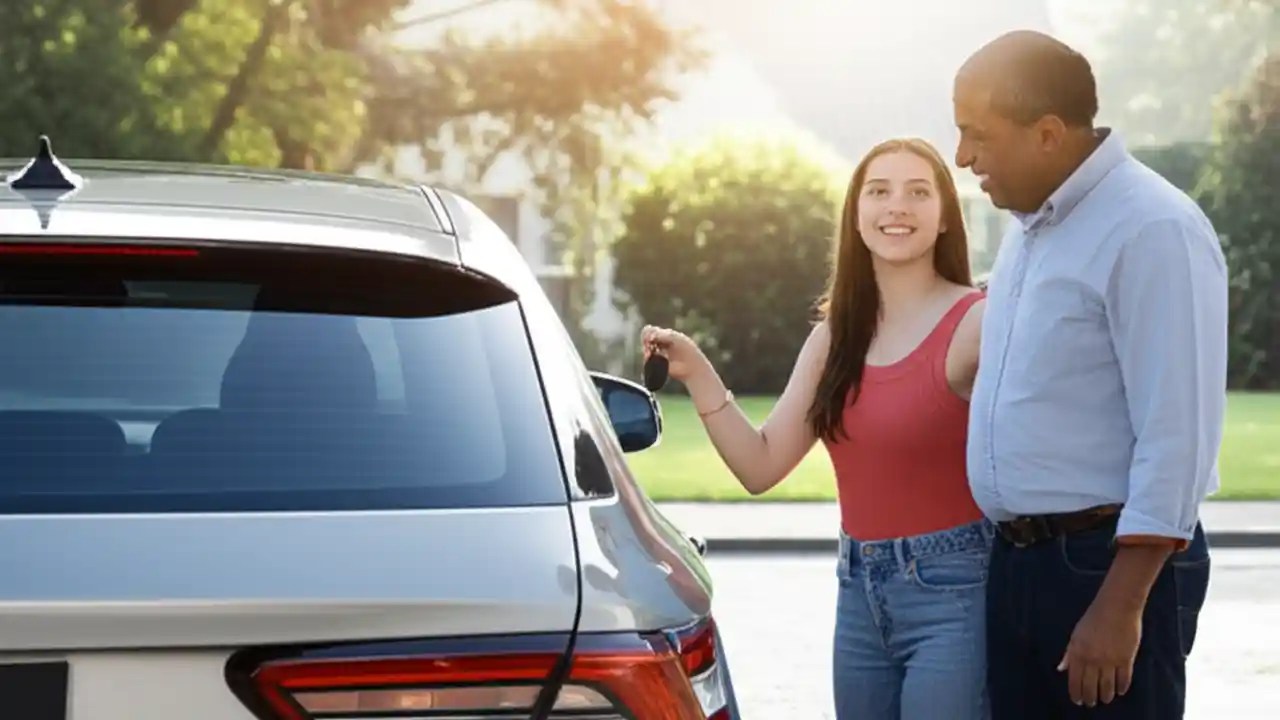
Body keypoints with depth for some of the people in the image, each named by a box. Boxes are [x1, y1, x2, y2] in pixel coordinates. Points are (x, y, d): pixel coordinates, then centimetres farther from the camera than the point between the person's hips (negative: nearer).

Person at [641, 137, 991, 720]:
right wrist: (696, 374, -2)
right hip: (859, 595, 6)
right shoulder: (834, 336, 10)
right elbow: (761, 466, 9)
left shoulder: (977, 321, -8)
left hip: (952, 591, -6)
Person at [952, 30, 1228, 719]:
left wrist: (1121, 605, -22)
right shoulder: (1029, 224, 12)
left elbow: (1176, 436, -20)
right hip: (1017, 560, 9)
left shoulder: (1151, 231, -16)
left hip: (1111, 563, -9)